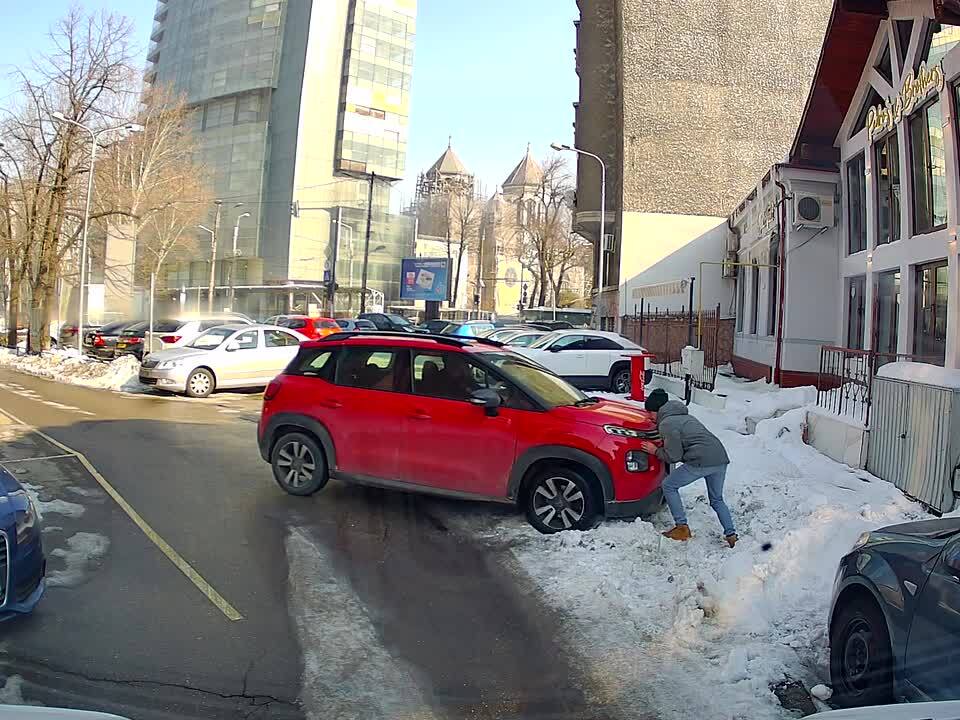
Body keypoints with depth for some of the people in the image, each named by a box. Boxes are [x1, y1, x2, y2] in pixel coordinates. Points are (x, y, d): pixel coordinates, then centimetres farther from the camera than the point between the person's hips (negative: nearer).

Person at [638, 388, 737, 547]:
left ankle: (682, 528, 6)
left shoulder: (666, 423, -1)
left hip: (701, 461, -8)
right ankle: (731, 535, 19)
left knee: (669, 485, 9)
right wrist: (664, 446, 32)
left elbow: (673, 456, -4)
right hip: (721, 459, 9)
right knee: (717, 500, 26)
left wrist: (656, 451, 10)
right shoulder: (685, 416, 26)